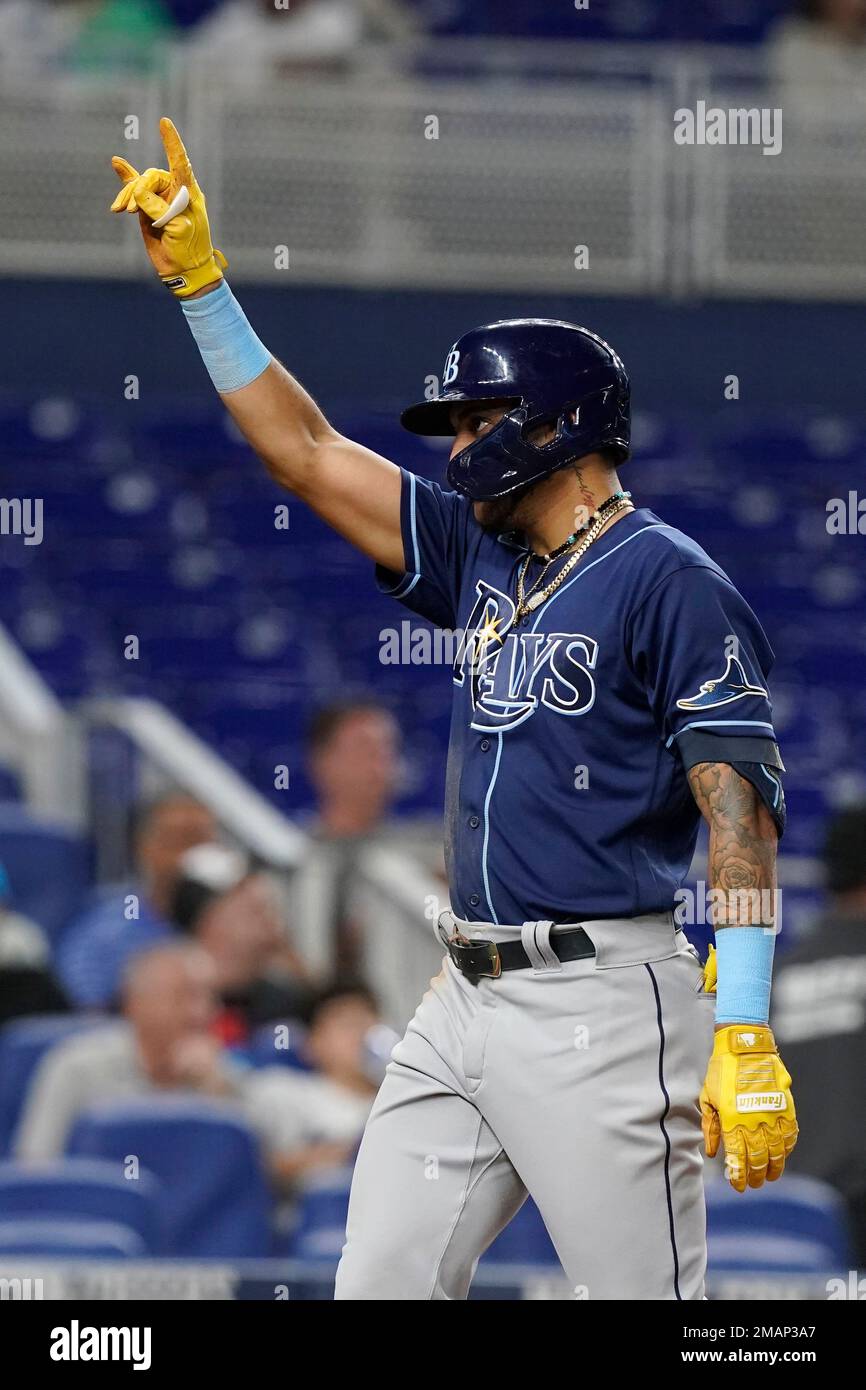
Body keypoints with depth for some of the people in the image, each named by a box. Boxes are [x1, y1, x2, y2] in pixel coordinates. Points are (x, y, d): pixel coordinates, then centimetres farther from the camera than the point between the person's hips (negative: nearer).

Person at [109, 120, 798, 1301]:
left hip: (598, 1004, -8)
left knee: (642, 1293, -9)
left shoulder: (668, 581, -8)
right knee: (382, 1285, 4)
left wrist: (745, 1037, -21)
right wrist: (199, 279, 16)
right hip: (464, 999, 8)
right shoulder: (483, 559, 16)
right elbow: (306, 454, 21)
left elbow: (741, 805, -14)